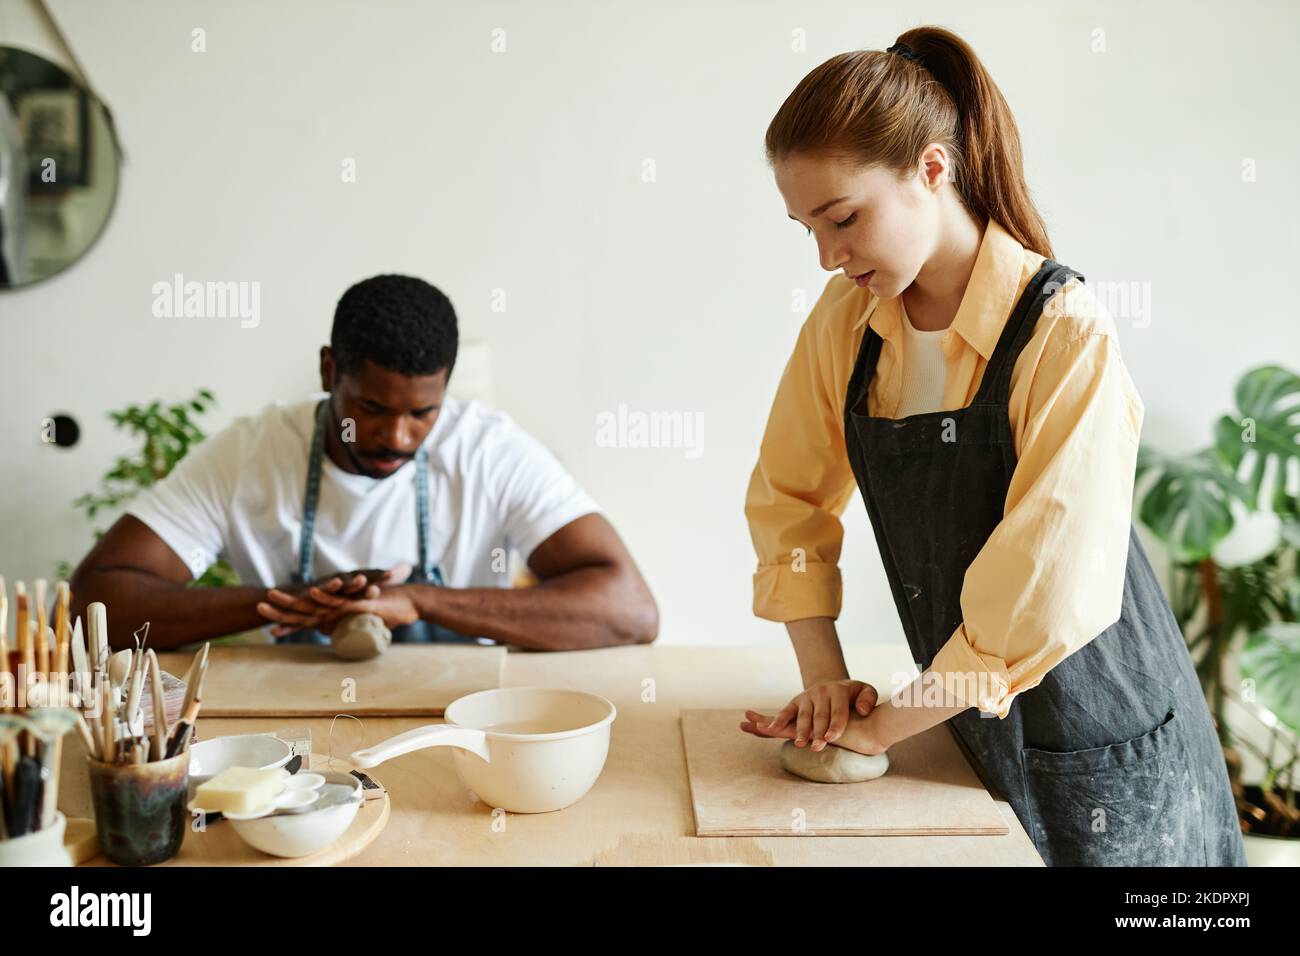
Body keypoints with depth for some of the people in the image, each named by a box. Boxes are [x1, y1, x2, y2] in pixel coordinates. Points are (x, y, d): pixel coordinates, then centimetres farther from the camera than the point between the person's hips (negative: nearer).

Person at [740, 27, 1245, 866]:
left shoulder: (1066, 333, -23)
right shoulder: (846, 321, -6)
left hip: (1100, 750, -4)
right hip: (968, 732, 4)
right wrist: (825, 678, -8)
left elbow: (1046, 593, -26)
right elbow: (789, 498, 2)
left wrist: (883, 725, -19)